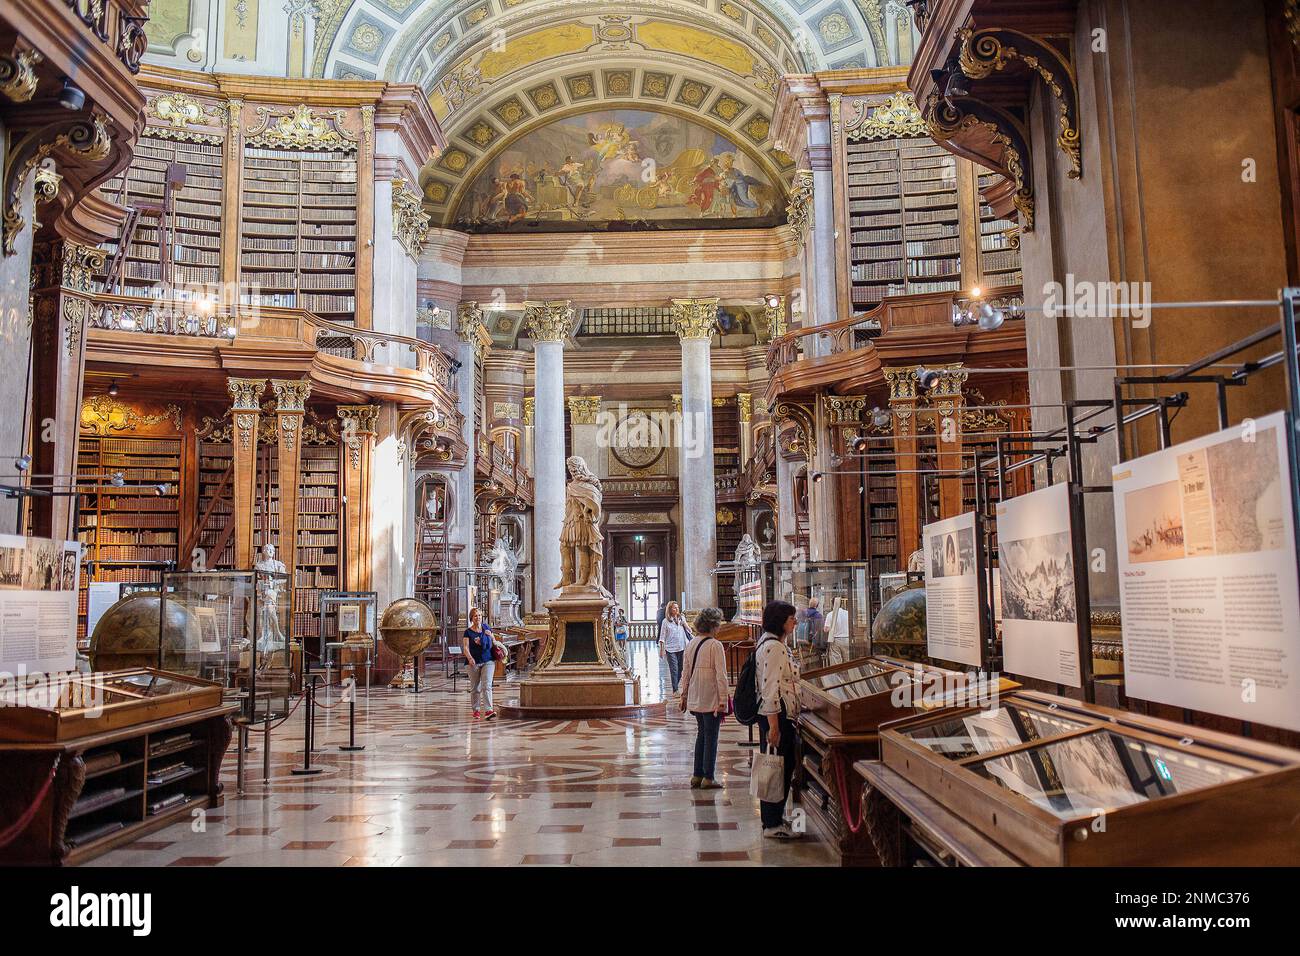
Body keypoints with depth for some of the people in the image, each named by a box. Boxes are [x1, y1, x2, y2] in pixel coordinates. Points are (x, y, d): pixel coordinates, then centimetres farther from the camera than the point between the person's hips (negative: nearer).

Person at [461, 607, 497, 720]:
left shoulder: (487, 628, 9)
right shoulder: (468, 632, 1)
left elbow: (495, 643, 17)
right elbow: (465, 647, -8)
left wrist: (491, 636, -4)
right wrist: (470, 658, -26)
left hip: (488, 661, 1)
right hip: (474, 662, -1)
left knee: (487, 686, -11)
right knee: (475, 688, 6)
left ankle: (489, 710, -18)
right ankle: (476, 710, 20)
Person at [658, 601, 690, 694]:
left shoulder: (682, 618, 7)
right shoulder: (666, 621, -2)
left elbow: (689, 631, 10)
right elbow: (662, 636, 0)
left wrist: (684, 624, -8)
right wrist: (661, 649, -4)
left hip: (681, 648, 4)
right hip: (670, 649, -4)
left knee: (680, 669, 10)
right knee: (674, 669, -6)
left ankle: (676, 685, 26)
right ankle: (675, 690, -3)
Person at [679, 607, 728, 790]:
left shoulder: (691, 644, 5)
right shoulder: (716, 645, -14)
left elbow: (686, 671, 11)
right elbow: (721, 675, -16)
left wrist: (684, 694, 19)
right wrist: (723, 701, -13)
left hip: (695, 698, 7)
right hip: (711, 698, -7)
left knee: (701, 735, 17)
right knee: (711, 737, 2)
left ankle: (697, 776, 20)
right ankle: (707, 778, 7)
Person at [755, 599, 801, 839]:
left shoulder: (777, 645, 15)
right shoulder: (773, 647, -19)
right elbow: (770, 689, -23)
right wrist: (773, 726, -23)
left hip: (781, 713, 11)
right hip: (777, 714, -11)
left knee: (785, 766, 16)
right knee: (778, 767, -3)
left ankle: (773, 819, 25)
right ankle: (773, 825, 7)